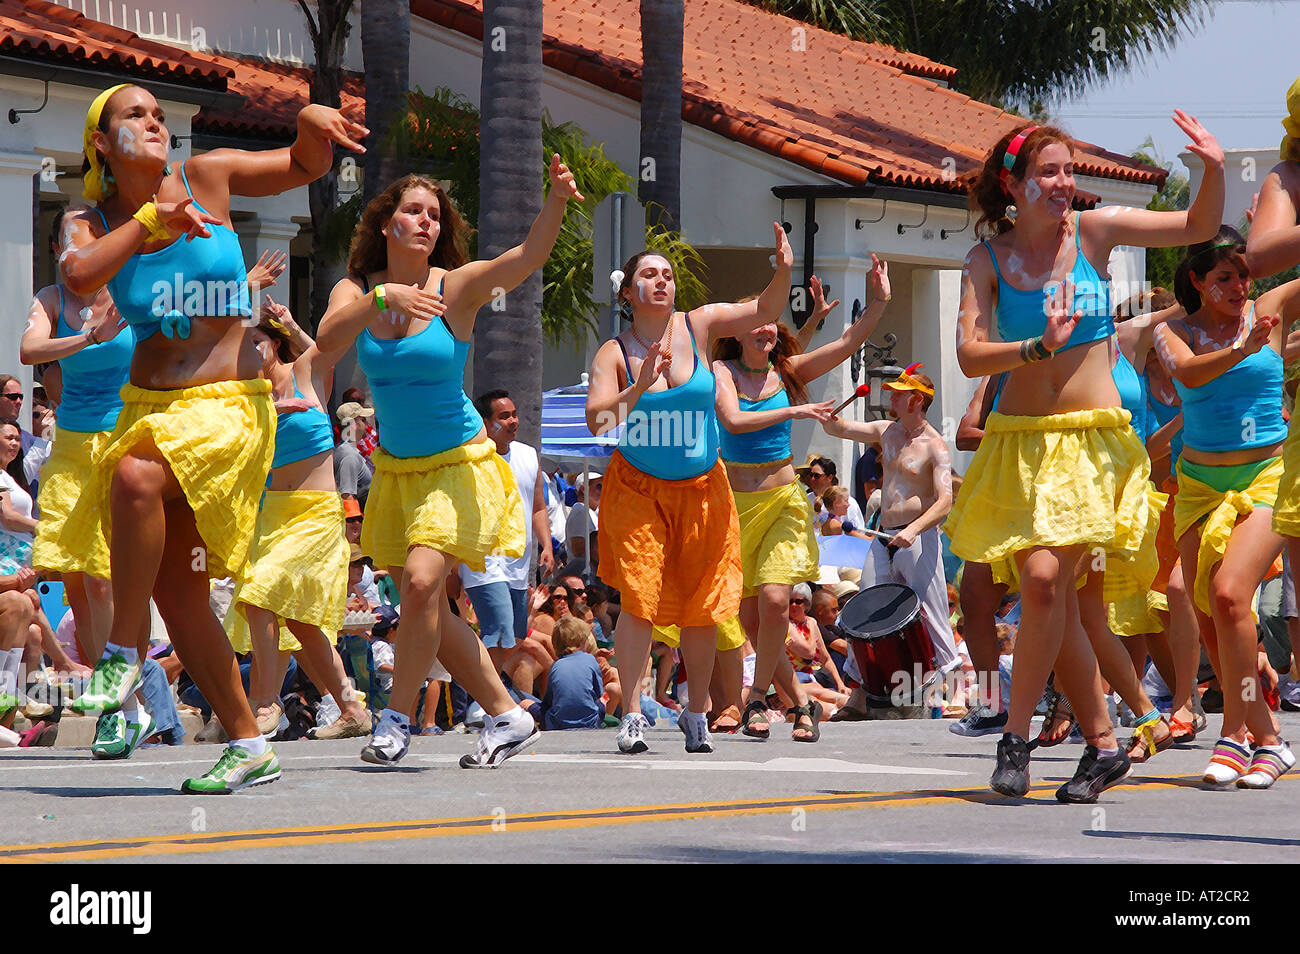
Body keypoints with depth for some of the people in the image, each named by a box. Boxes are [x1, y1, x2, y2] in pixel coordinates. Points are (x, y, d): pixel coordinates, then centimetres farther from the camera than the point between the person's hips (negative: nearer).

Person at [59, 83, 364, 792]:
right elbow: (78, 278, -18)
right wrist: (149, 220, -19)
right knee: (175, 592, 0)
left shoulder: (206, 176, 3)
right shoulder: (93, 222, 5)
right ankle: (248, 746, 12)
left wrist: (313, 123, -7)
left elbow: (307, 167, 14)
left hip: (229, 405, -4)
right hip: (148, 405, 4)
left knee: (137, 476, -34)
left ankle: (125, 653, -20)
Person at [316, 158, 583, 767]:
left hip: (459, 464, -4)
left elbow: (528, 258, -27)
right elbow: (327, 339, -22)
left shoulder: (457, 287, -11)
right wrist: (381, 299, -36)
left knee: (421, 581, -22)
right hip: (397, 468, 5)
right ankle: (508, 717, 19)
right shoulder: (358, 290, -2)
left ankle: (395, 719, -8)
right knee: (427, 610, 6)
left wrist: (556, 201, -44)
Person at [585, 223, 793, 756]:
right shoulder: (614, 353, -6)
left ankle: (697, 713, 18)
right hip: (637, 490, -3)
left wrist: (783, 272, -20)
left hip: (702, 488, 3)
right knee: (640, 598, -13)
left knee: (701, 607, 5)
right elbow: (597, 421, -16)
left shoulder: (698, 327, 1)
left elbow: (766, 311, -1)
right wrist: (639, 386, -29)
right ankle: (632, 713, -9)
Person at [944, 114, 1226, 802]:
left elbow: (1200, 227, 8)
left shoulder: (1094, 231, 2)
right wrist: (1040, 346, -21)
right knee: (1047, 589, 0)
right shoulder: (988, 260, 2)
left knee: (1047, 579, -19)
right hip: (1018, 440, 2)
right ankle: (1103, 745, 12)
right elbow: (970, 356, -6)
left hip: (1090, 438, -2)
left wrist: (1214, 170, -10)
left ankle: (1015, 738, -9)